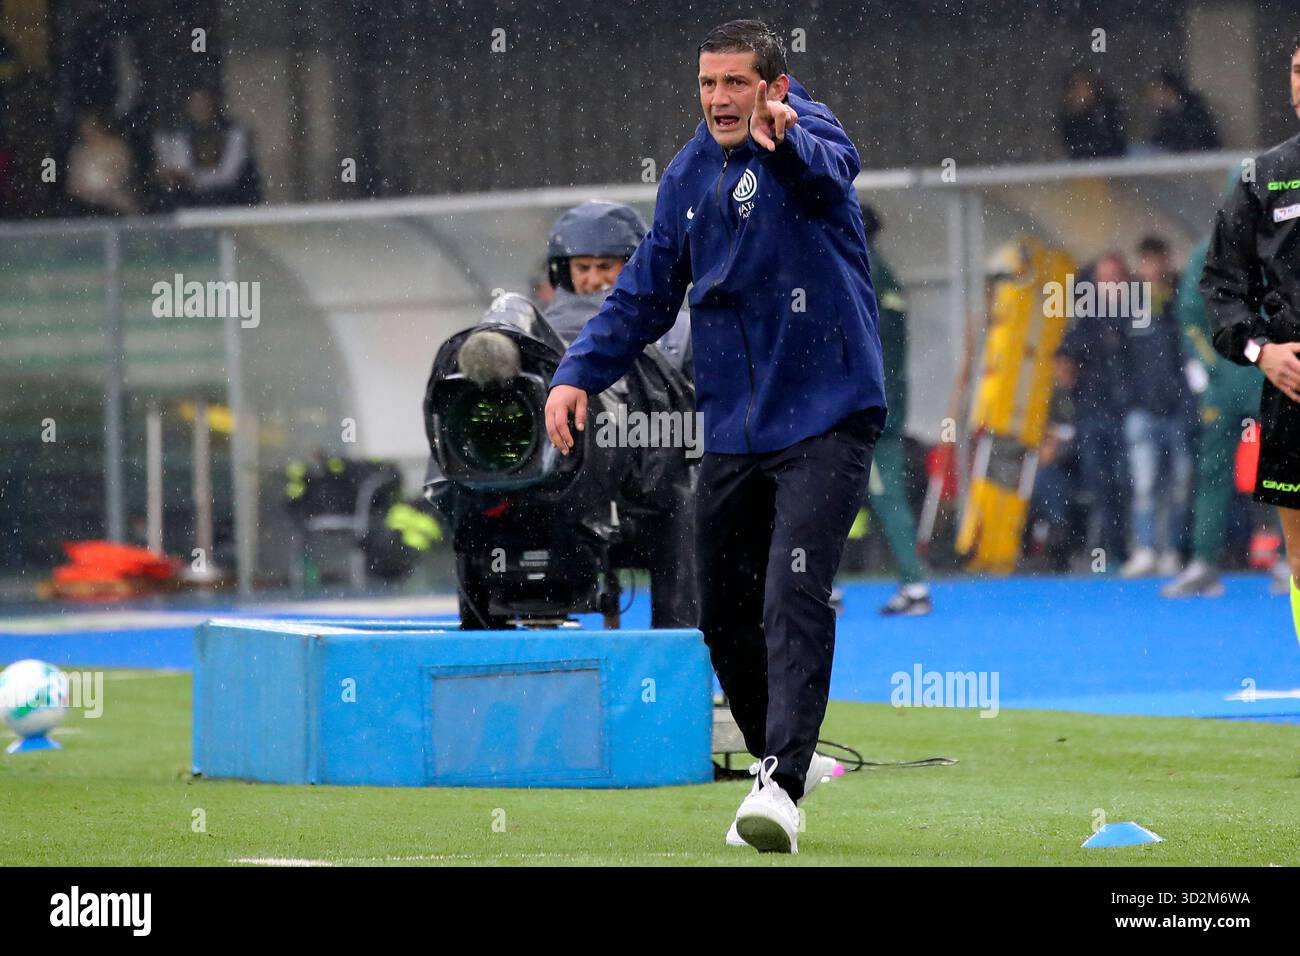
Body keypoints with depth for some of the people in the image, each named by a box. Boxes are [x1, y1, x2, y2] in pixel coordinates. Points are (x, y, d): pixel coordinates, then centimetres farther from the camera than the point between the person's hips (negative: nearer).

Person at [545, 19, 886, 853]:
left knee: (795, 596, -21)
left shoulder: (809, 139, -12)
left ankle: (782, 786, -26)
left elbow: (829, 166, -38)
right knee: (725, 613, 13)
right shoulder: (691, 174, 8)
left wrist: (786, 141, -62)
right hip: (733, 431, 7)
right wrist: (580, 373, 4)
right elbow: (647, 290, 17)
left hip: (827, 417, -7)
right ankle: (784, 757, 33)